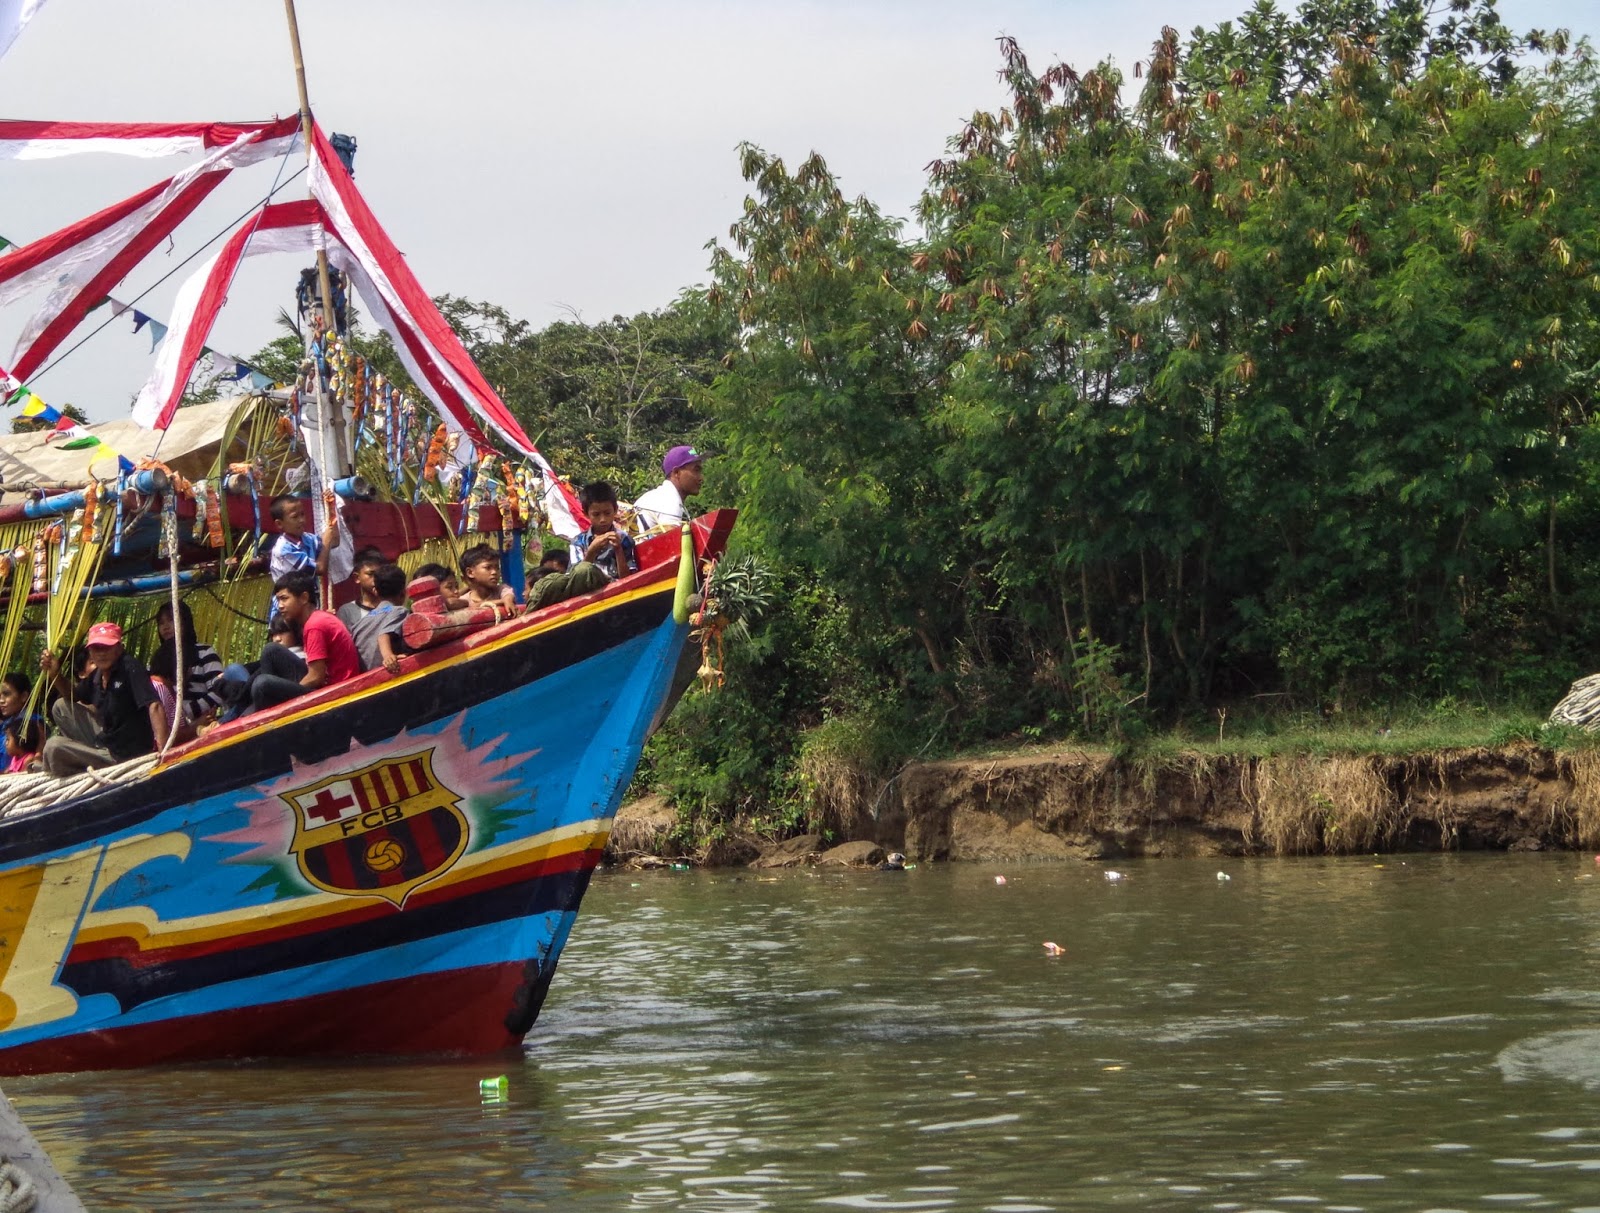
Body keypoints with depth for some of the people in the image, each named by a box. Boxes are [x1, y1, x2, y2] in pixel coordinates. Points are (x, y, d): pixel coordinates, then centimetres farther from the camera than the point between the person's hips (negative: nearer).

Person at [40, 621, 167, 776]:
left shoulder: (129, 668, -22)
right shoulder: (97, 675, 3)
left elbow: (154, 706, -33)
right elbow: (72, 697, 23)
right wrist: (55, 675, 3)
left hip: (122, 755, -9)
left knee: (52, 747, -11)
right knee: (61, 706, 14)